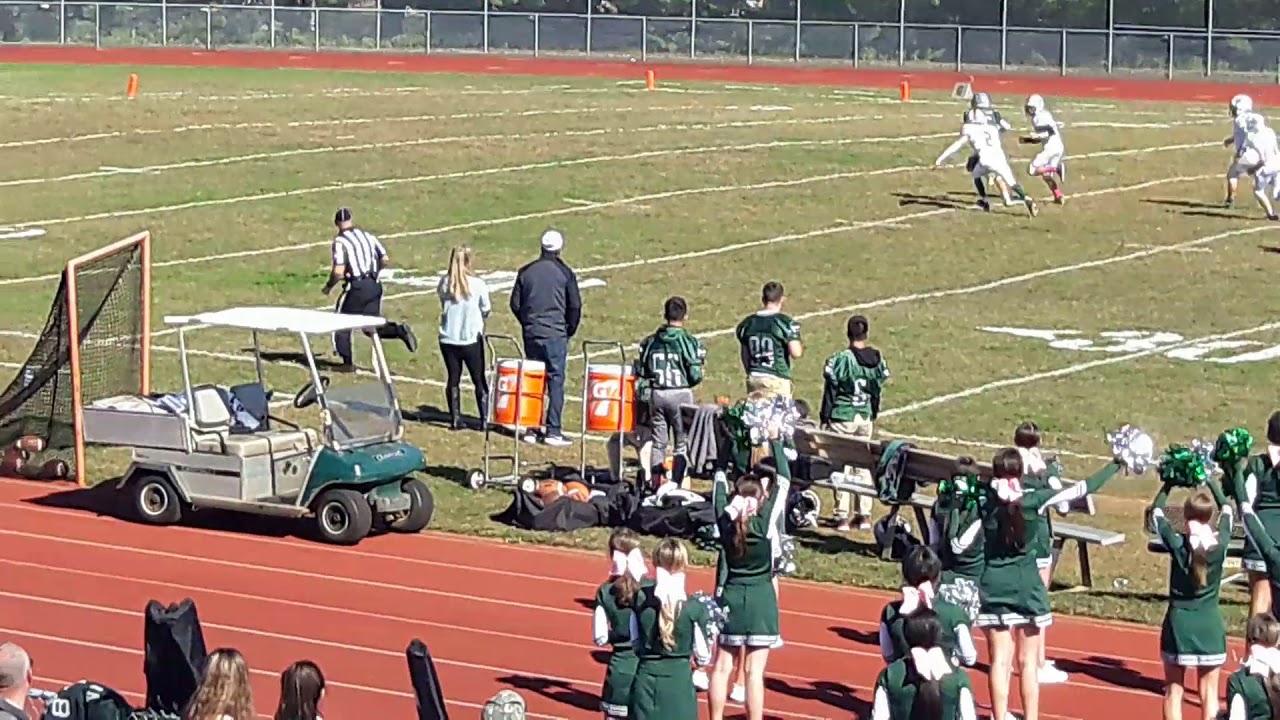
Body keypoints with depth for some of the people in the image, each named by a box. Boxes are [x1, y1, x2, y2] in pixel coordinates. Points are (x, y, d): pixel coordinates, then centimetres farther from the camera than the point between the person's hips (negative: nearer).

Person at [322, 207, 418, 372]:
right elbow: (385, 259, 12)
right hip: (374, 285, 6)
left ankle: (347, 363, 14)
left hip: (356, 286, -6)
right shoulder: (368, 236, 11)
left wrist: (328, 287, 1)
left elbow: (338, 272, -16)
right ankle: (399, 330, -12)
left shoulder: (340, 241, -9)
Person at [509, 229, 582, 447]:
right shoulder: (565, 273, -5)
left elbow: (515, 304, 7)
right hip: (555, 335, -4)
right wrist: (570, 330, 9)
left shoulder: (526, 272, 5)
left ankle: (531, 428, 12)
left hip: (531, 334, 4)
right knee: (555, 380, 0)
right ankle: (553, 430, -4)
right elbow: (575, 306, -4)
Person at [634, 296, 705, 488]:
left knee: (658, 442, 13)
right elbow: (695, 376, -11)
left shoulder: (650, 342, 3)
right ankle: (676, 485, 2)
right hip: (680, 395, -4)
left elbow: (640, 371, 4)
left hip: (656, 395, 4)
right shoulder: (688, 342, -9)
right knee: (682, 443, 5)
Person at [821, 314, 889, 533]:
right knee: (864, 464, 13)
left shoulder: (839, 360, -15)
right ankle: (864, 515, 16)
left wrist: (824, 419, 1)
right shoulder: (877, 359, -1)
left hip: (842, 418, -4)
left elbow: (830, 393, -9)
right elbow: (877, 391, 9)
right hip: (865, 418, 4)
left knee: (842, 466, 0)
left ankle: (842, 517, 1)